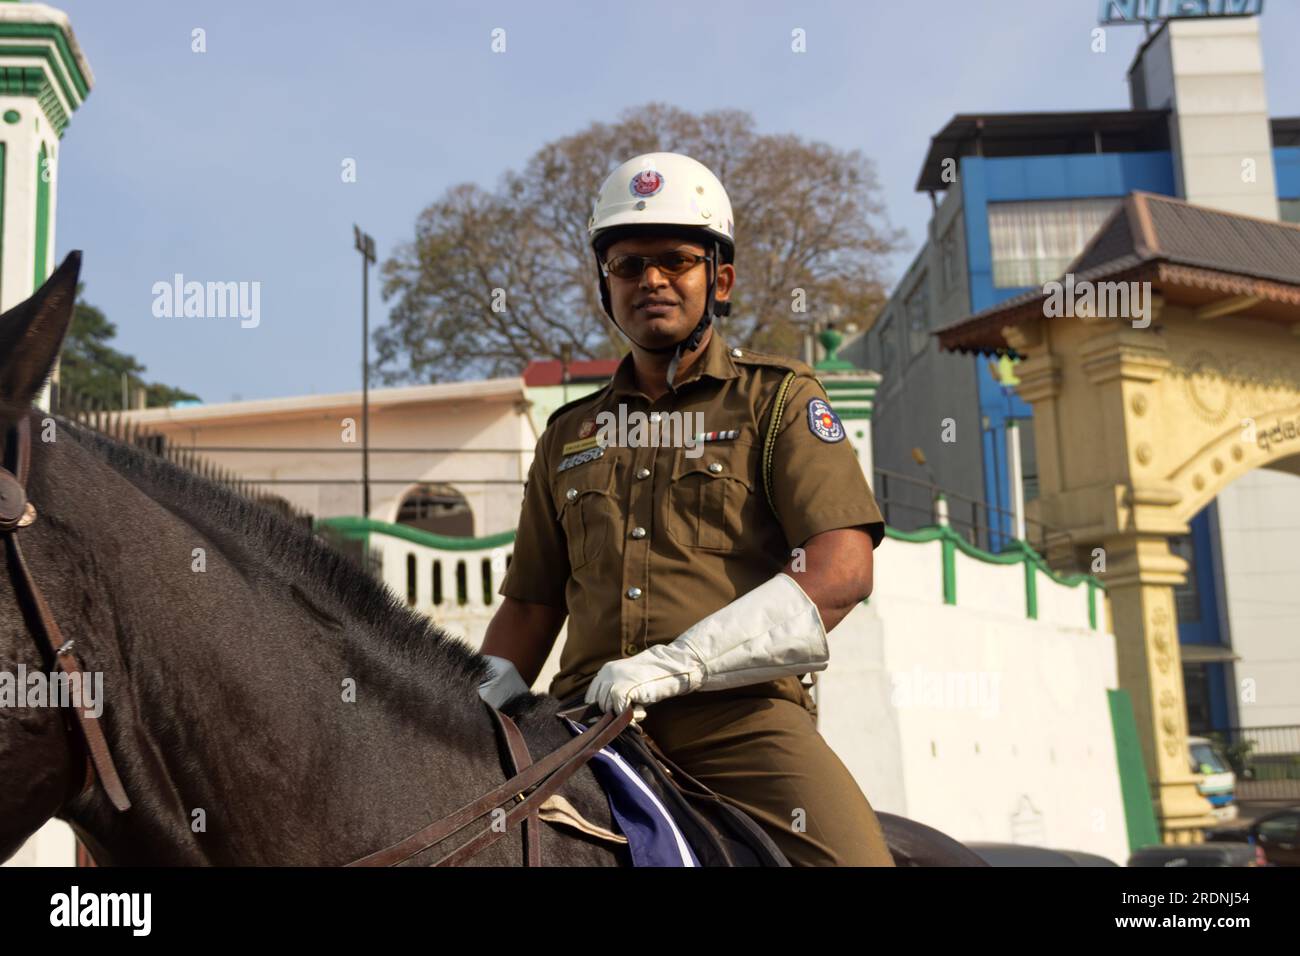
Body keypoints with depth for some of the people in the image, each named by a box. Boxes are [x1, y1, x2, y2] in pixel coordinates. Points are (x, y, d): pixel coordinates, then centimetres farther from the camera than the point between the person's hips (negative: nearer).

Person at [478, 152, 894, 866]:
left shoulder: (779, 399, 8)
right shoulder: (570, 435, 21)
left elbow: (843, 568, -7)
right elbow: (530, 605, 24)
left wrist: (678, 662, -16)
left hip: (740, 712, -3)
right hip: (589, 720, 4)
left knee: (854, 853, -26)